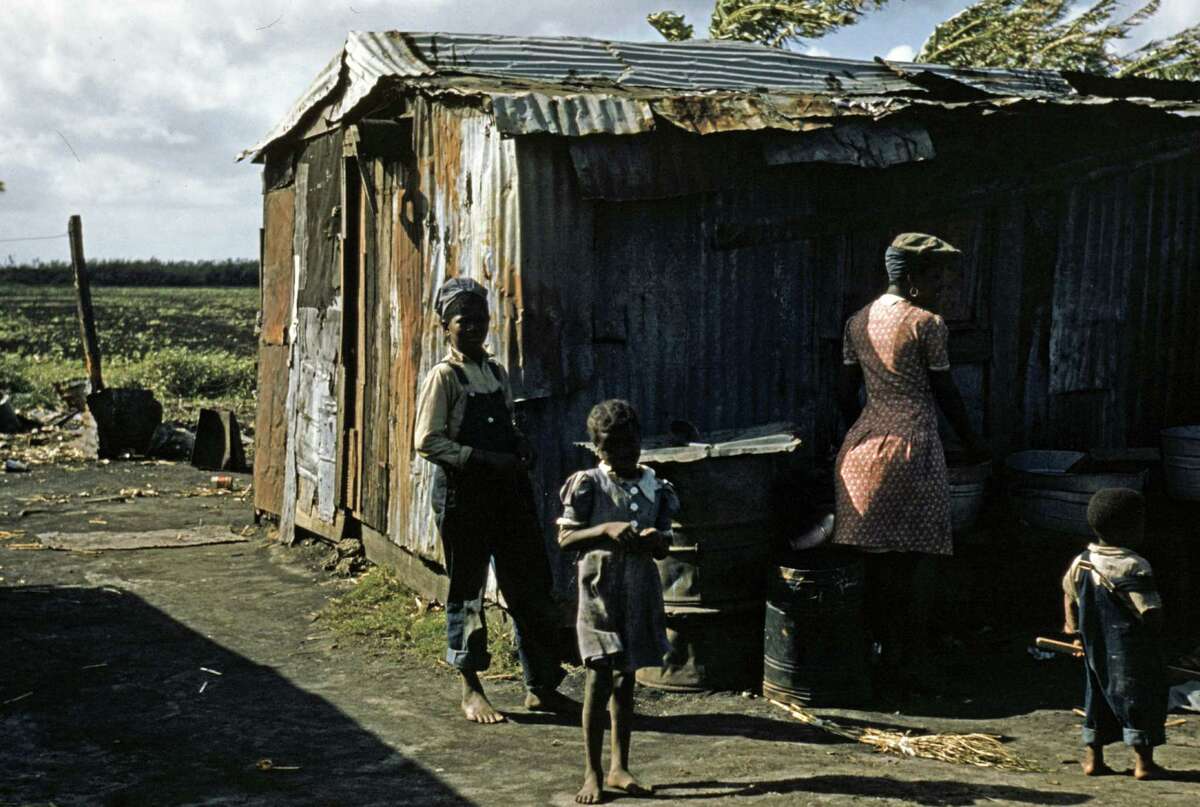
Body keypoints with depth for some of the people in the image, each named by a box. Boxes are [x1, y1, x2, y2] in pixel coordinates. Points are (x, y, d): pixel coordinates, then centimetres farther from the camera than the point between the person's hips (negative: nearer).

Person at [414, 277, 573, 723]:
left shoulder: (497, 374, 13)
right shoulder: (444, 377, -7)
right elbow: (427, 440, -13)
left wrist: (521, 447, 1)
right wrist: (482, 460, -21)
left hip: (508, 490, 7)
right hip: (462, 494, -6)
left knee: (532, 586, 6)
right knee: (466, 592, 3)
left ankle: (541, 687, 16)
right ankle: (470, 691, 16)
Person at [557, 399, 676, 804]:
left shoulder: (656, 488, 7)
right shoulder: (588, 484, -5)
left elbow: (664, 547, 11)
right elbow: (565, 538, -8)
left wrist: (655, 539, -12)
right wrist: (606, 530, -21)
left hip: (641, 592, 4)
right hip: (601, 591, -4)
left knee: (626, 678, 12)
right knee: (600, 678, -5)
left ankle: (619, 767, 21)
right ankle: (592, 773, 3)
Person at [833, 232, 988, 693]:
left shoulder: (858, 323, 9)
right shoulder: (927, 325, -8)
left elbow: (846, 392, 12)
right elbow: (946, 394, -3)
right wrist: (971, 443, 10)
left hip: (863, 445, 6)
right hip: (912, 445, -6)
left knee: (872, 558, 12)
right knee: (915, 561, 2)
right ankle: (906, 665, 6)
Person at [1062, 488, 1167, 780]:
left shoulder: (1081, 563, 1)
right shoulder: (1133, 567, -20)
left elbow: (1069, 594, 16)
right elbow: (1152, 614, -20)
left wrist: (1076, 631, 25)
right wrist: (1153, 630, 1)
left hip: (1095, 648, 7)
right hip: (1132, 649, -6)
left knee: (1098, 696, 16)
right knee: (1140, 698, 5)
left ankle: (1093, 758, 20)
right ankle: (1143, 761, 10)